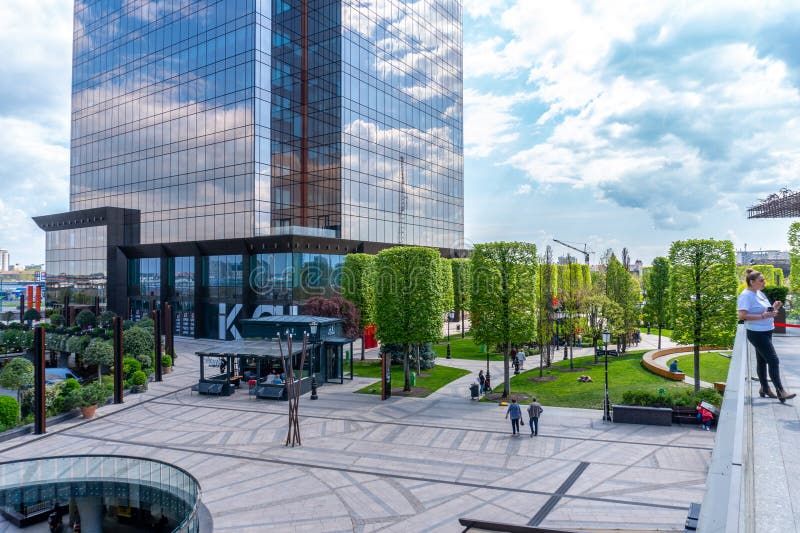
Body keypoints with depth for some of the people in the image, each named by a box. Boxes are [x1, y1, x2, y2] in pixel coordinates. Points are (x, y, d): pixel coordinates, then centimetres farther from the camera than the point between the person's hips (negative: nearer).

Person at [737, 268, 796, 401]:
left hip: (766, 332, 9)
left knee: (762, 360, 15)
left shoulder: (760, 293, 12)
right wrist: (763, 316, -27)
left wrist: (774, 308, 3)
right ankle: (780, 391, -6)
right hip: (757, 334, -9)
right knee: (773, 361, -10)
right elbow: (742, 316, -25)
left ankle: (765, 388, 23)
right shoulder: (746, 295, -17)